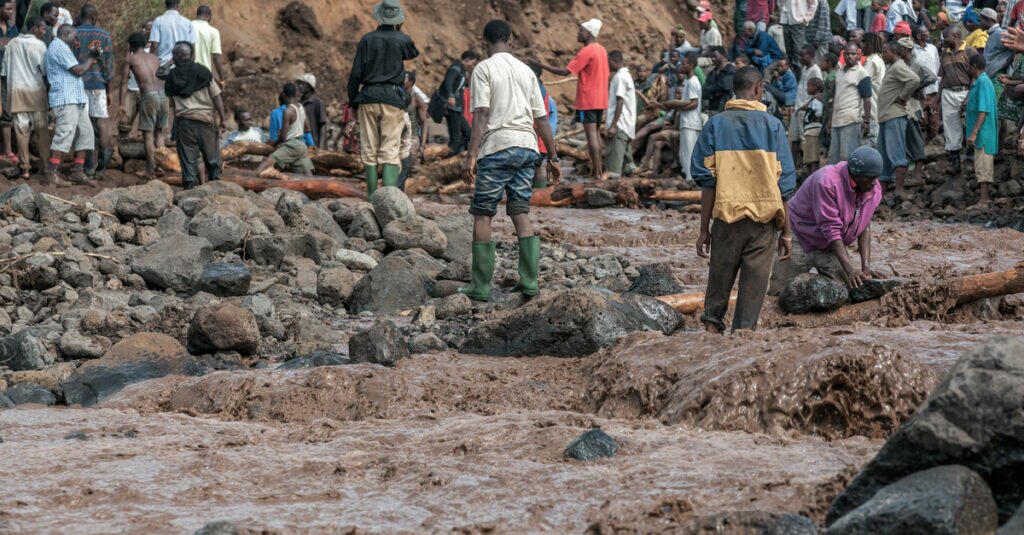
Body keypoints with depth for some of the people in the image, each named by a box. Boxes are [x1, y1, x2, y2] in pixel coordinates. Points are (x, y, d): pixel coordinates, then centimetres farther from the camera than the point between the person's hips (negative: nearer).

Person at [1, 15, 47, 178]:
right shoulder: (39, 45, -3)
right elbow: (45, 71, -4)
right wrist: (49, 89, 6)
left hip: (16, 90, 3)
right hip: (36, 90, -3)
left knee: (21, 129, 2)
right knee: (42, 128, 6)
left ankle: (24, 166, -1)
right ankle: (46, 163, 8)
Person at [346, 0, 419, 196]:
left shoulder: (367, 39, -1)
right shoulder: (402, 40, -2)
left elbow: (356, 73, 0)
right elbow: (413, 53, 23)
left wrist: (352, 99, 10)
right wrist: (398, 32, 17)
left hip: (368, 98, 1)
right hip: (392, 99, -1)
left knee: (369, 151, 9)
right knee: (391, 151, -4)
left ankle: (372, 196, 12)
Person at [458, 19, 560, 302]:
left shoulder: (484, 69, -2)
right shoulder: (526, 71, 15)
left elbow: (481, 114, -12)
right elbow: (542, 119, 13)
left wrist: (471, 156, -14)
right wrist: (553, 158, 18)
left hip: (497, 146, -5)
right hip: (527, 145, 5)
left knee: (482, 215, 2)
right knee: (520, 213, 10)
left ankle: (481, 286, 1)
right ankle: (530, 282, 4)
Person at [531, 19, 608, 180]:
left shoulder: (586, 52, -15)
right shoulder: (601, 50, 12)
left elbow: (565, 71, -19)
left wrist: (542, 65, -15)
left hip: (587, 100, -9)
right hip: (600, 100, 9)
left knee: (591, 134, -9)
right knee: (596, 133, 14)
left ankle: (597, 173, -13)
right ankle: (597, 170, 15)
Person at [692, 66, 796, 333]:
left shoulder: (715, 125, 2)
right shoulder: (772, 125, 0)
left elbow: (707, 180, -1)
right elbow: (784, 183, -1)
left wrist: (704, 229, 4)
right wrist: (786, 232, 5)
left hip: (726, 214, 1)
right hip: (763, 219, -1)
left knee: (719, 280, 15)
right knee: (753, 287, 5)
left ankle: (712, 325, 7)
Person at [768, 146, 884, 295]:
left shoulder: (874, 189, -10)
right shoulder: (827, 182, -30)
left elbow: (865, 227, -5)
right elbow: (831, 230, -31)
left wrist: (866, 265, -17)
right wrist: (850, 269, -35)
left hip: (831, 246, 6)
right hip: (802, 237, -6)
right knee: (779, 290, -13)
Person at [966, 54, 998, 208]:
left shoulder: (983, 82, -16)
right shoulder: (978, 82, 14)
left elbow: (983, 110, -23)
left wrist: (974, 133, -26)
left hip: (983, 132, -10)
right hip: (980, 135, 10)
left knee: (983, 168, -10)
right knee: (981, 168, 15)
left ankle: (983, 201, -12)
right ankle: (985, 199, 20)